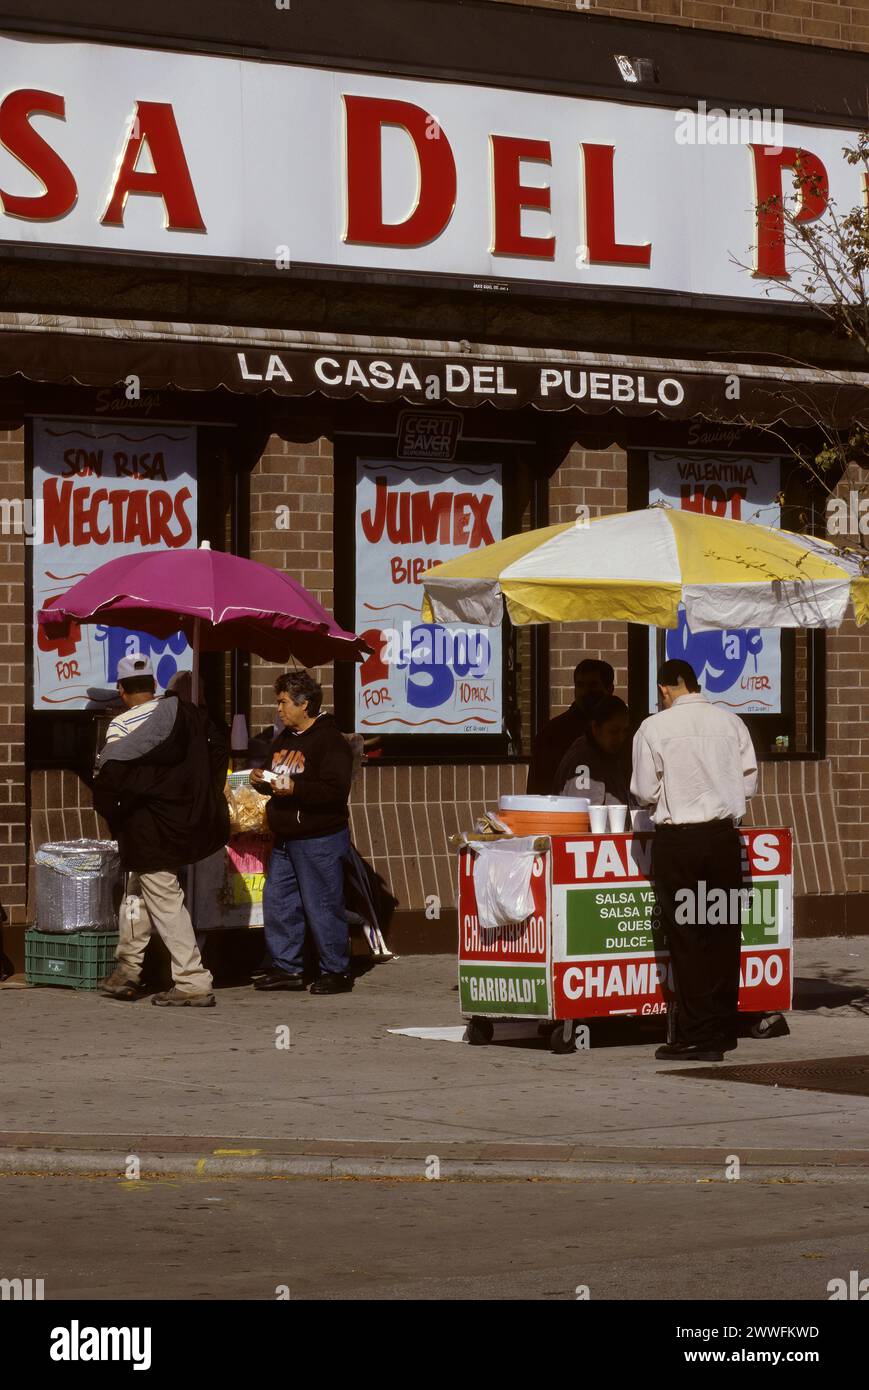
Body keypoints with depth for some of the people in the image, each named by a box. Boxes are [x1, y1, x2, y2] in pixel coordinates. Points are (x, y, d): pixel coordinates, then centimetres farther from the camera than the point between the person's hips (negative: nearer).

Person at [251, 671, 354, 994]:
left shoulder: (329, 740, -13)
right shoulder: (284, 739, 16)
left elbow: (336, 791, -22)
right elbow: (276, 782, 27)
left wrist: (295, 788, -27)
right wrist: (261, 780, 5)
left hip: (319, 839, -9)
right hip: (284, 839, 9)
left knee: (322, 906, -4)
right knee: (277, 901, 9)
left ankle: (336, 971, 5)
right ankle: (286, 968, 18)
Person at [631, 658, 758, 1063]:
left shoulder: (655, 727, -6)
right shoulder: (731, 722, 3)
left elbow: (645, 792, -3)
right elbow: (749, 784, 7)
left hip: (677, 838, -3)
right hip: (724, 836, 3)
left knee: (686, 937, -1)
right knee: (723, 934, 9)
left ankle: (695, 1037, -2)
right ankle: (722, 1030, 14)